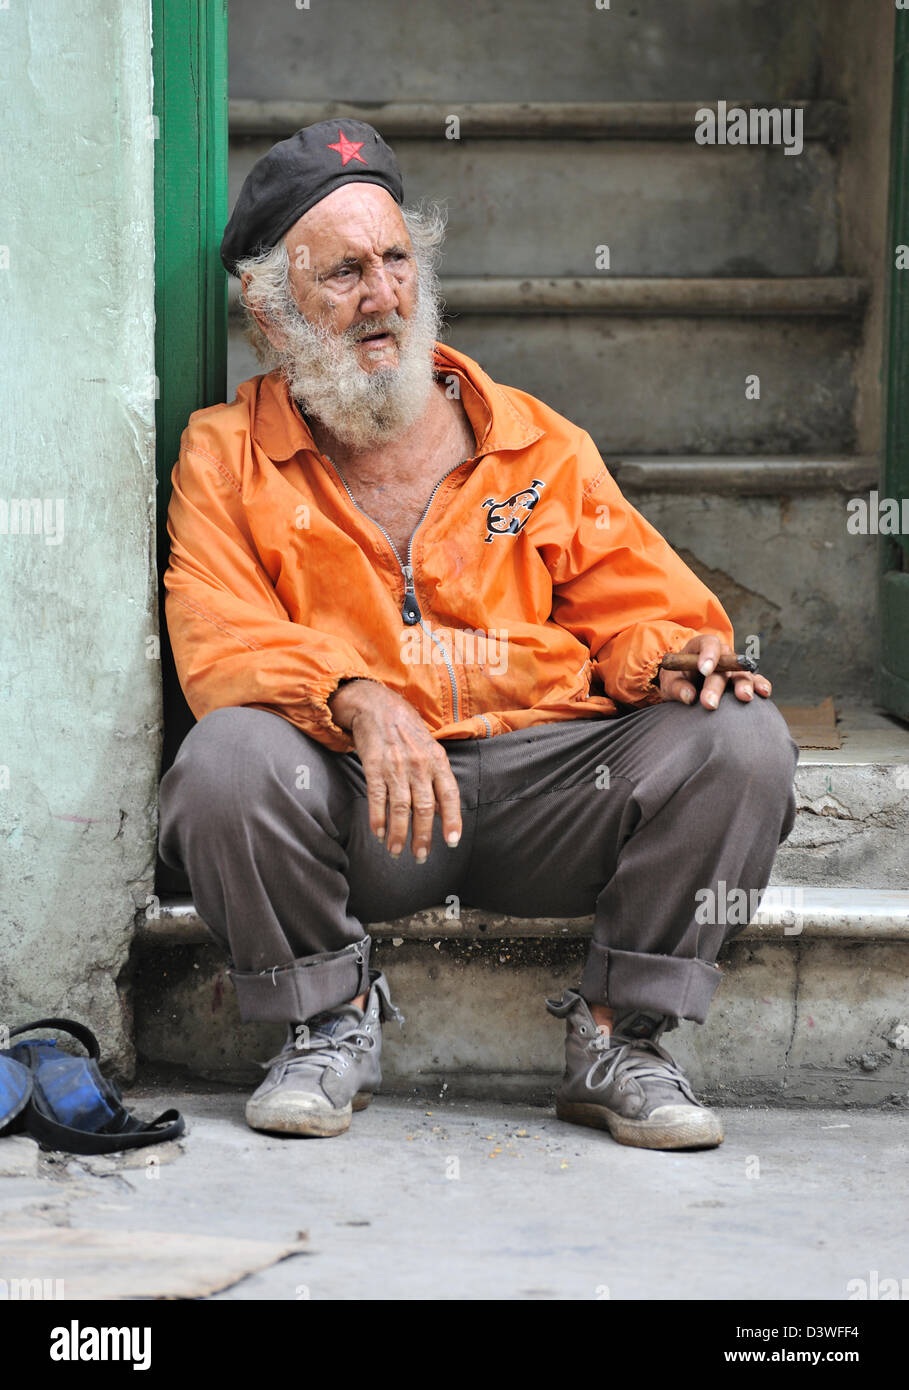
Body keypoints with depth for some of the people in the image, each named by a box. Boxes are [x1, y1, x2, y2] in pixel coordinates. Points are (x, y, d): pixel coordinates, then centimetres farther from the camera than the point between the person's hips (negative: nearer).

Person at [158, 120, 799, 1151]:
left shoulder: (539, 446, 15)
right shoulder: (226, 456, 9)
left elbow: (634, 604, 15)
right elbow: (222, 644, -4)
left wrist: (670, 660, -12)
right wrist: (359, 698, -24)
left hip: (550, 781, 2)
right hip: (358, 798, -2)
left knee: (738, 741, -22)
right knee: (226, 756, -33)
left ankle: (618, 1038, -6)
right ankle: (330, 1022, -6)